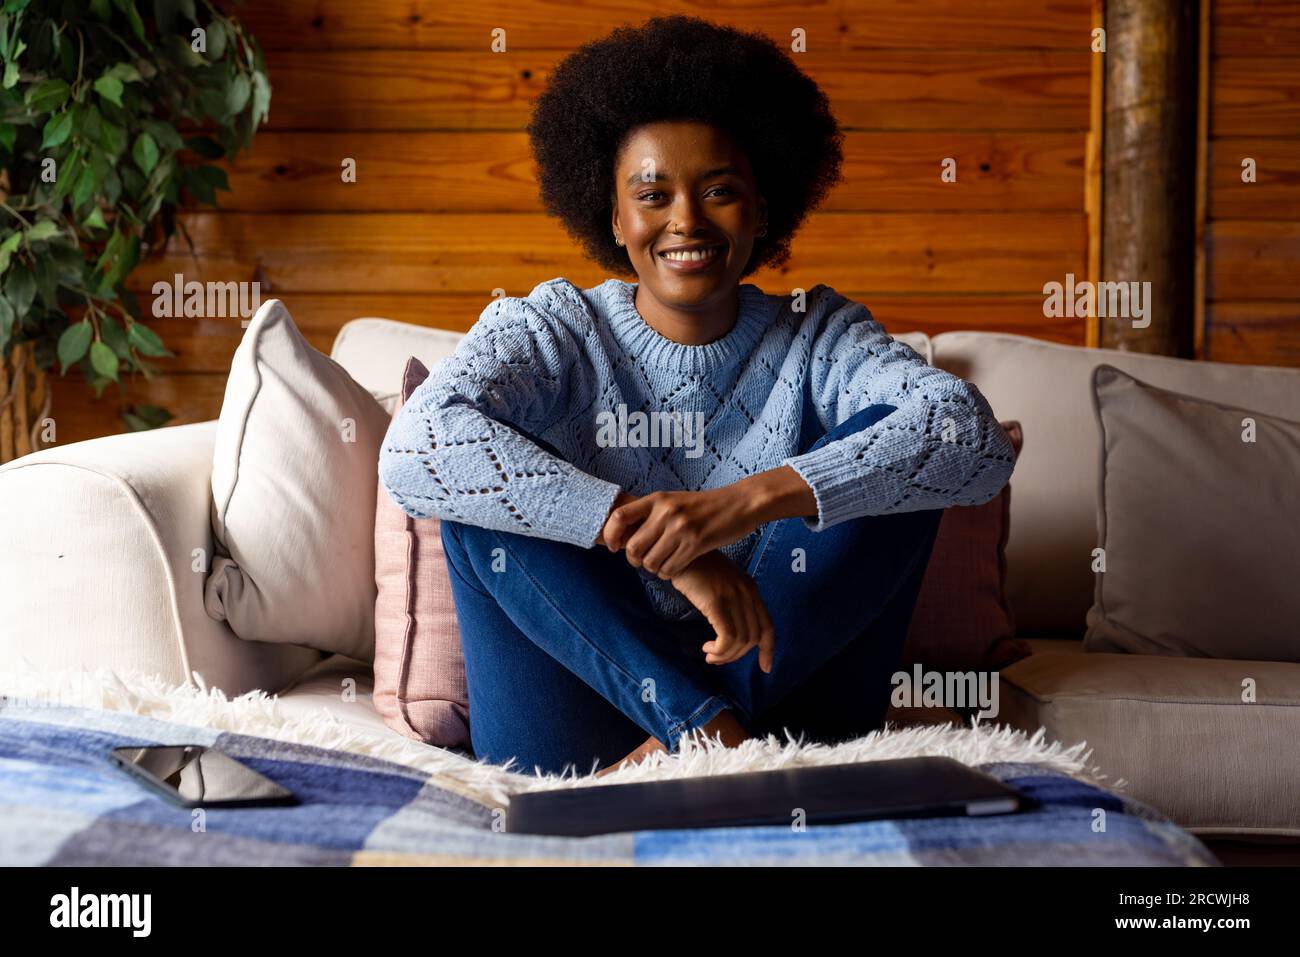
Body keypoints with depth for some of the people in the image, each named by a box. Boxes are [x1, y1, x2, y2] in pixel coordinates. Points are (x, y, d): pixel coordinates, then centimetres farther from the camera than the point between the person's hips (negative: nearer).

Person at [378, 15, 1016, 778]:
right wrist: (639, 524, -30)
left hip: (785, 694, 0)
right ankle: (710, 730, -22)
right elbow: (414, 450, -21)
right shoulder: (551, 332, 1)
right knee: (490, 487, -17)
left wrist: (751, 500, -29)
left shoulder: (817, 337, 3)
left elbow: (977, 439, -17)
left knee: (882, 449, -14)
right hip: (573, 740, 0)